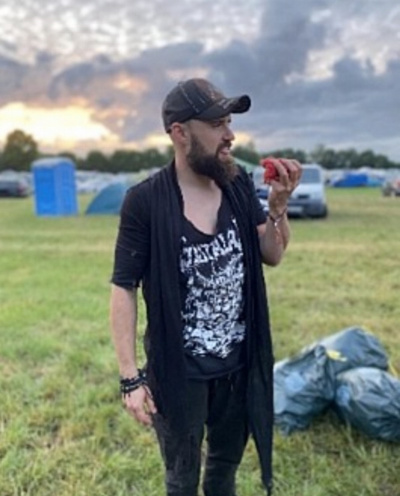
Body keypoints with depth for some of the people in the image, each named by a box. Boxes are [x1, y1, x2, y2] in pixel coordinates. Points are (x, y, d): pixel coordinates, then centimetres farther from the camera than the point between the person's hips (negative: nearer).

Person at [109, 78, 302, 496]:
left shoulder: (239, 185, -5)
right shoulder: (145, 201, -20)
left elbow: (273, 255, 2)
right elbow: (124, 289, -15)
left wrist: (278, 205, -17)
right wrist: (130, 378, -17)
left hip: (239, 362, 5)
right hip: (178, 371, -4)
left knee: (227, 459, 29)